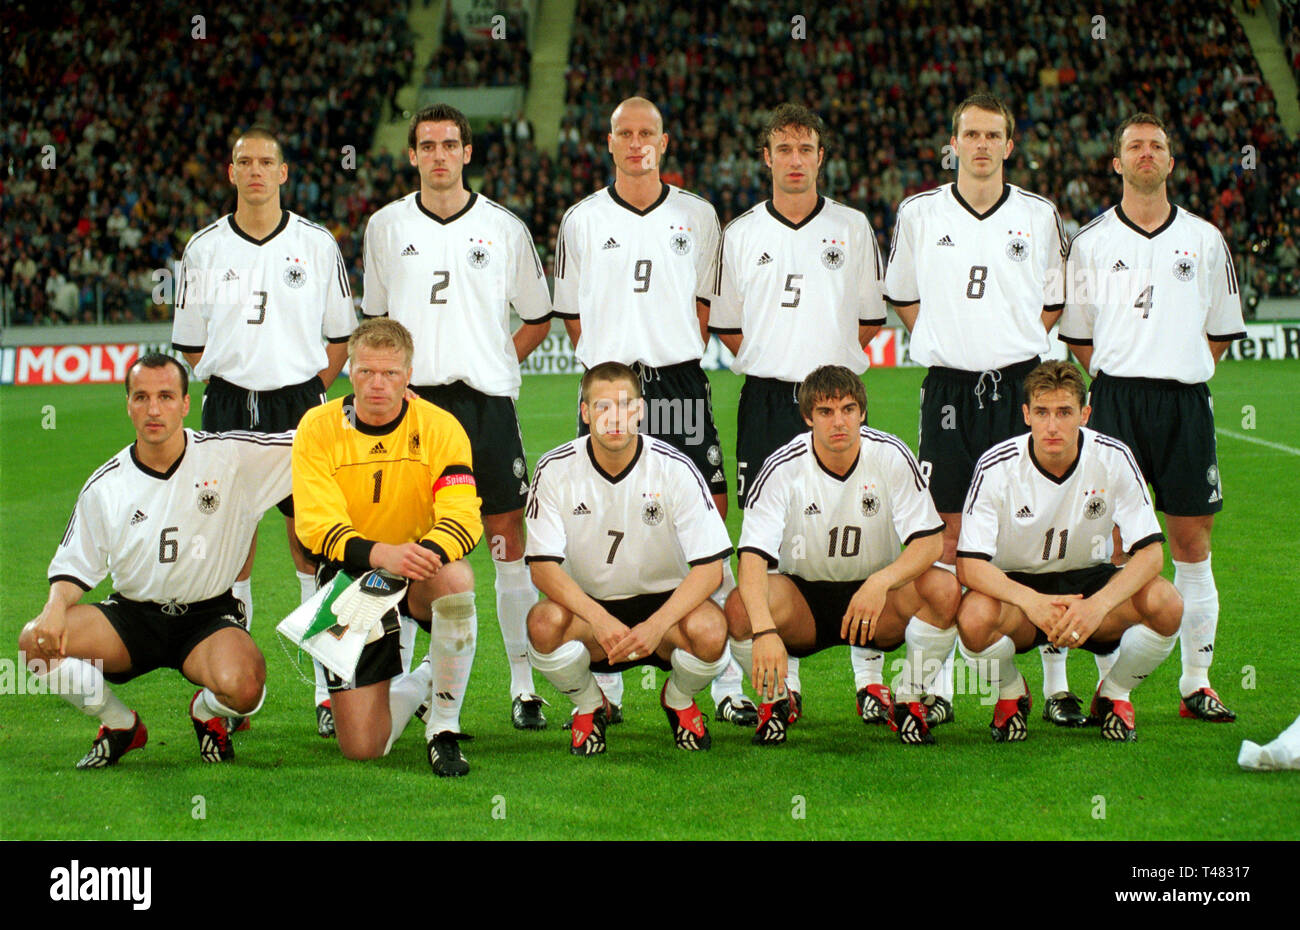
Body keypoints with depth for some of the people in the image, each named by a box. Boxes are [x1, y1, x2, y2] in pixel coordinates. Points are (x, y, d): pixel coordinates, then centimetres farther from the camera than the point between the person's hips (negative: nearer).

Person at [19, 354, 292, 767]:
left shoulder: (229, 454, -8)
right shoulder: (104, 485, -1)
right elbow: (74, 564, 5)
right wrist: (56, 607, -14)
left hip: (209, 617, -2)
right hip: (131, 616, 2)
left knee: (242, 687, -35)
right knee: (36, 641, -22)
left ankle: (208, 712, 8)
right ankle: (121, 726, 5)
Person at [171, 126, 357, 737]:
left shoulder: (317, 244, 3)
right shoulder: (204, 249, 6)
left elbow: (340, 335, 10)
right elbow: (189, 343, 13)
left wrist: (313, 386, 0)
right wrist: (230, 382, 3)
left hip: (300, 400, -1)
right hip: (228, 405, 1)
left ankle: (330, 687, 1)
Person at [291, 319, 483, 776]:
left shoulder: (440, 427, -10)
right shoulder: (317, 428, -10)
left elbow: (464, 518, -19)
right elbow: (317, 527, -18)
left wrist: (424, 553, -42)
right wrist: (381, 554, -38)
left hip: (419, 576, 0)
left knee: (454, 578, -39)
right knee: (361, 747, -8)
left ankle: (444, 726, -17)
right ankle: (420, 684, 29)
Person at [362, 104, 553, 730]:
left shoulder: (504, 228, 5)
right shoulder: (386, 227, 9)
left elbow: (539, 318, 14)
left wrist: (496, 364, 4)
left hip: (486, 400, -1)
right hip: (411, 401, 1)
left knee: (508, 538, -1)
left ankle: (524, 684, 4)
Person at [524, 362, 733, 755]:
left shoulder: (676, 469, -13)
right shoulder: (555, 470, -10)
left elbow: (710, 568, -15)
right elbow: (543, 567, -13)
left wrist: (657, 625, -31)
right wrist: (599, 620, -31)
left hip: (663, 601, 0)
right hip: (587, 604, 1)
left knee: (709, 630, -33)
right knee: (544, 623, -33)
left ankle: (679, 701, 6)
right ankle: (589, 707, 2)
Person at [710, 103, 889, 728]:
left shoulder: (853, 228, 6)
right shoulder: (740, 234, 8)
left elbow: (871, 319, 11)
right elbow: (725, 324, 14)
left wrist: (830, 355, 4)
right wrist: (772, 358, 7)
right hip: (765, 399, 1)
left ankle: (870, 681, -1)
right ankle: (783, 682, 9)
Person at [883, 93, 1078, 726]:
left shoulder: (1038, 216, 5)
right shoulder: (918, 214, 4)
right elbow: (902, 294, 17)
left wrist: (1013, 342, 6)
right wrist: (950, 341, 8)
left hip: (1020, 384, 0)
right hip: (948, 385, 0)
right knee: (948, 533, 1)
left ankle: (1056, 685, 3)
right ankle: (937, 681, 9)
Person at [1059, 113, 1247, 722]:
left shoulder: (1204, 240, 9)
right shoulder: (1090, 243, 7)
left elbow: (1221, 330, 16)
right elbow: (1077, 334, 12)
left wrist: (1182, 375, 7)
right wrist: (1121, 378, 5)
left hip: (1185, 400, 1)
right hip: (1115, 398, -1)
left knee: (1192, 543, 3)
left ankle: (1197, 685, 9)